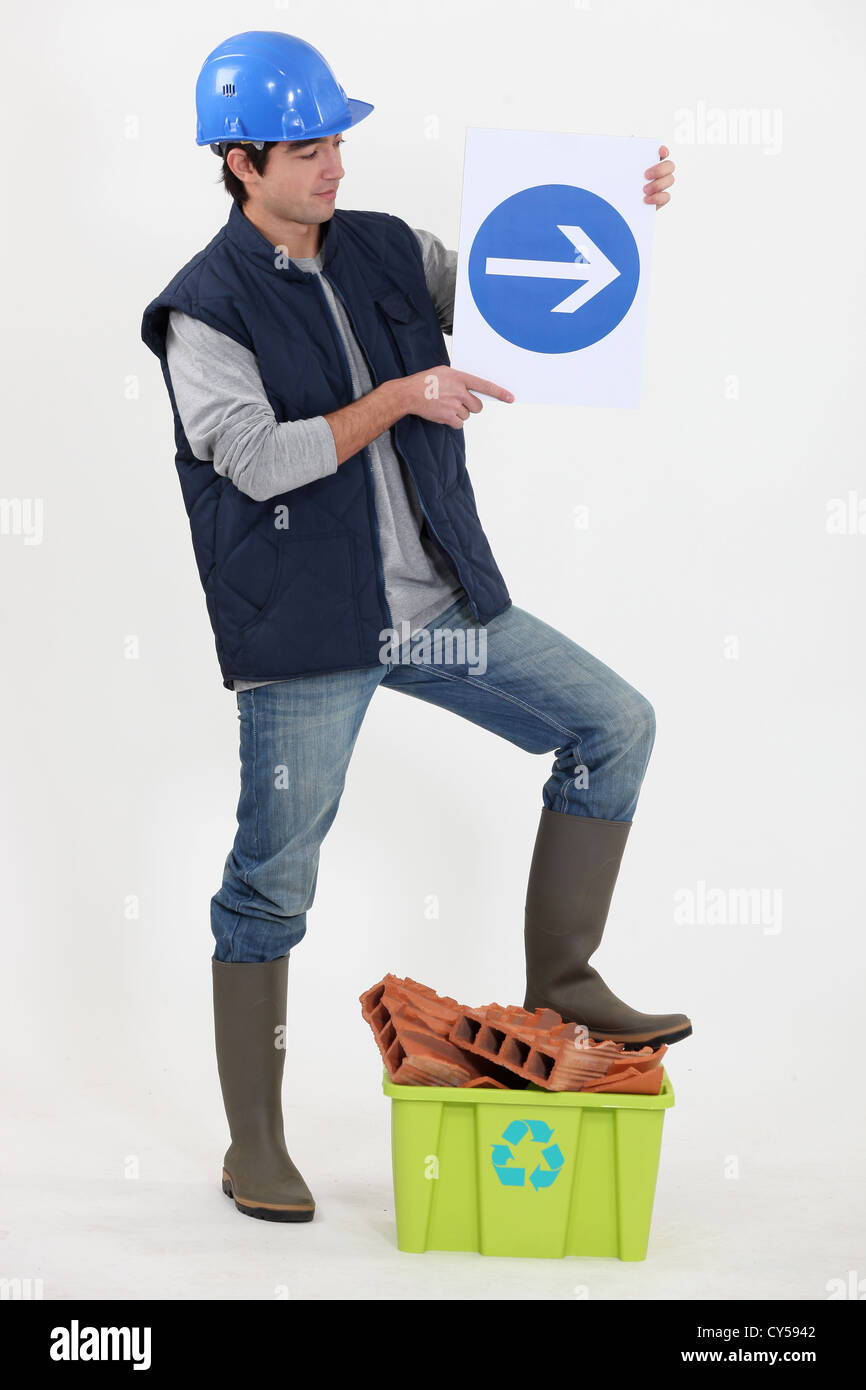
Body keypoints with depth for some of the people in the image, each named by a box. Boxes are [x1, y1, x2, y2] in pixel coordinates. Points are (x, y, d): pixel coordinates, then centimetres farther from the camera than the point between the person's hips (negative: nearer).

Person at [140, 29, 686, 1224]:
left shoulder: (386, 251, 8)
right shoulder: (204, 309, -9)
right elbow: (260, 461, -19)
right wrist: (400, 397, -17)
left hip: (440, 604, 6)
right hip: (305, 633, -6)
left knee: (615, 724, 3)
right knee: (273, 882, 1)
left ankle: (560, 982, 13)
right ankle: (254, 1144, 15)